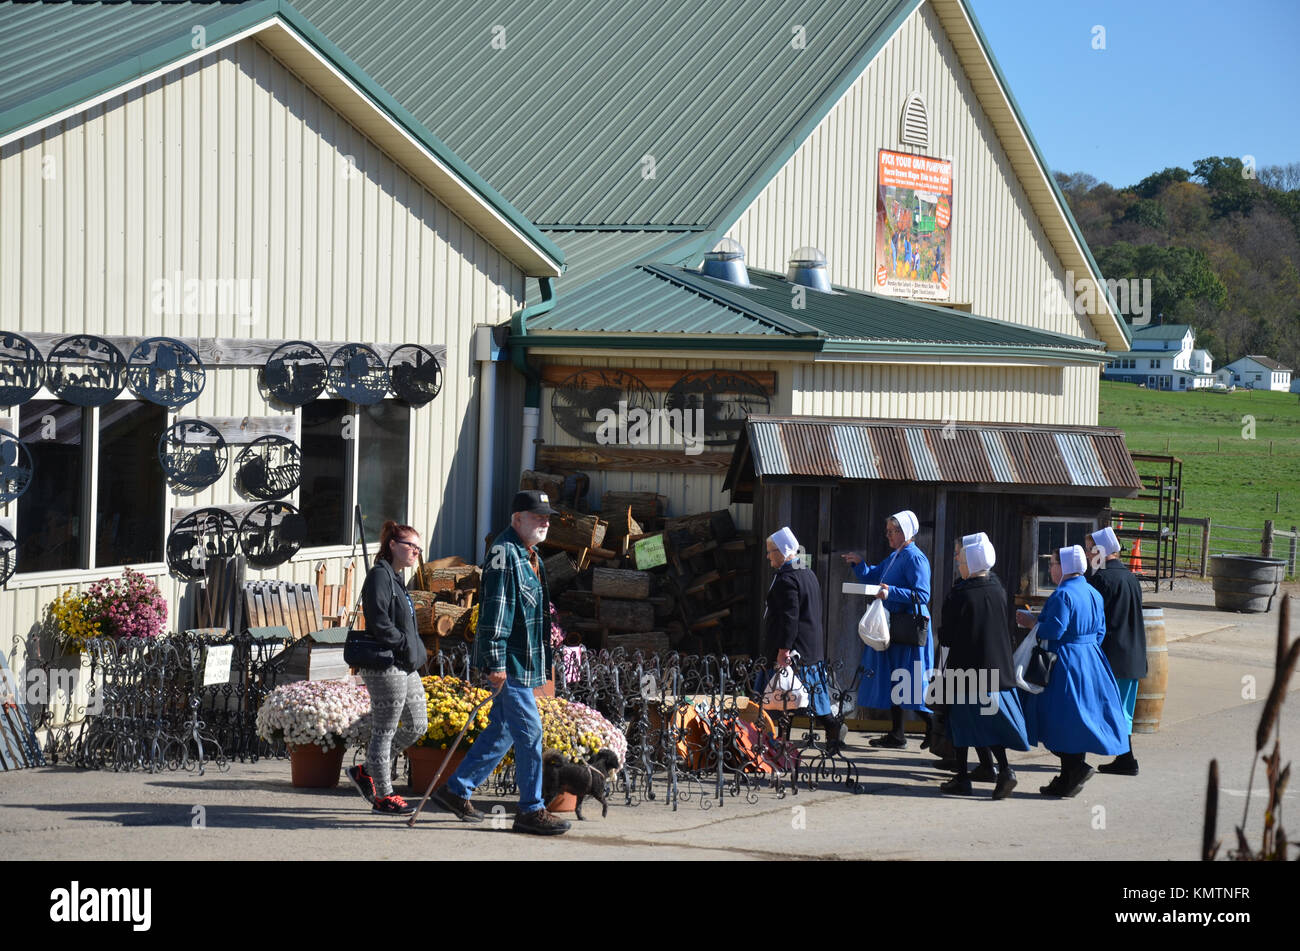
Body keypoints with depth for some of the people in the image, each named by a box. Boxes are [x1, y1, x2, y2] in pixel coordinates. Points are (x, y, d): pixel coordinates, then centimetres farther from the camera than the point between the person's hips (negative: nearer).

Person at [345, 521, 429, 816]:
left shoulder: (395, 578, 18)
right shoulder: (380, 576, -13)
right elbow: (380, 623, -21)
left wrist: (417, 651, 11)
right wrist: (407, 646, -17)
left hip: (405, 668, 10)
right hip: (385, 667, -10)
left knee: (417, 725, 13)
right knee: (384, 732, -2)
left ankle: (366, 772, 23)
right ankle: (383, 796, 6)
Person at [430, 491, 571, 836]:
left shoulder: (529, 555, 17)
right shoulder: (504, 553, -15)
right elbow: (495, 609, -21)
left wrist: (544, 661, 27)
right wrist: (495, 662, -24)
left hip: (526, 661, 10)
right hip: (510, 664, -10)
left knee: (502, 730, 14)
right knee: (529, 733, -7)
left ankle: (456, 790, 23)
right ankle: (531, 810, -2)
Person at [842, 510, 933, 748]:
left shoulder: (915, 558, -12)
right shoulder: (894, 558, 16)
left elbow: (922, 595, -20)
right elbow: (870, 578, 26)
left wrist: (891, 592, -29)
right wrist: (859, 564, 8)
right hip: (892, 627, 10)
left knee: (911, 682, -9)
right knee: (893, 680, 11)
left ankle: (933, 729, -1)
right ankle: (896, 735, 16)